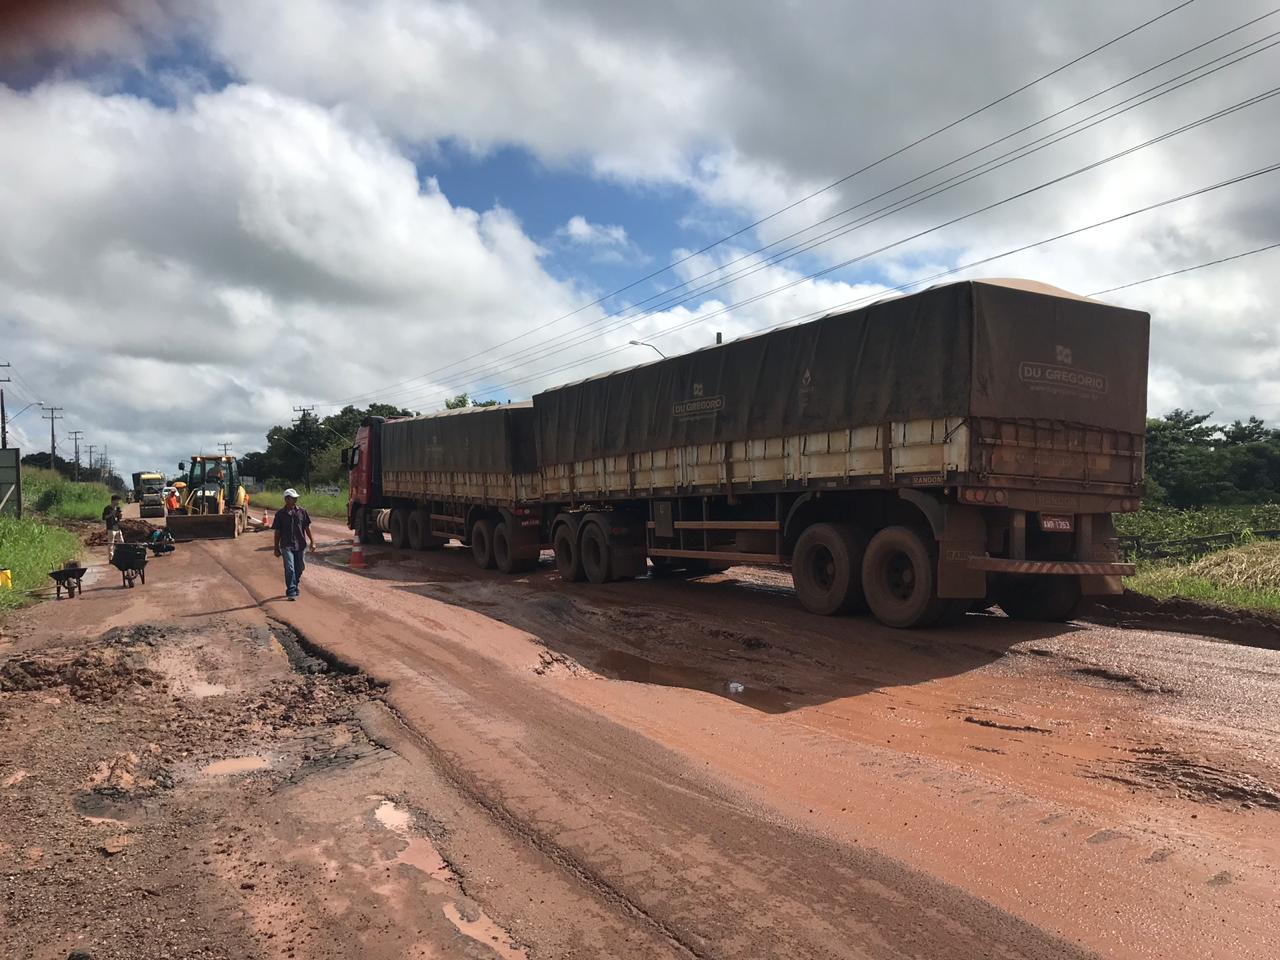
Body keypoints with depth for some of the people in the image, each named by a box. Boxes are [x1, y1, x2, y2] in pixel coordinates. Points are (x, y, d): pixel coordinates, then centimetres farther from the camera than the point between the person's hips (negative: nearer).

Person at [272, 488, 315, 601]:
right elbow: (277, 532, 5)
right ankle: (291, 592, -10)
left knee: (299, 568, 11)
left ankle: (295, 588, 31)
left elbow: (307, 528, 9)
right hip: (287, 546, -3)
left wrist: (312, 542, 3)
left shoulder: (302, 512, 4)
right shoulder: (280, 514, 0)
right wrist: (277, 548, 6)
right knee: (289, 569, -12)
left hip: (300, 545, 3)